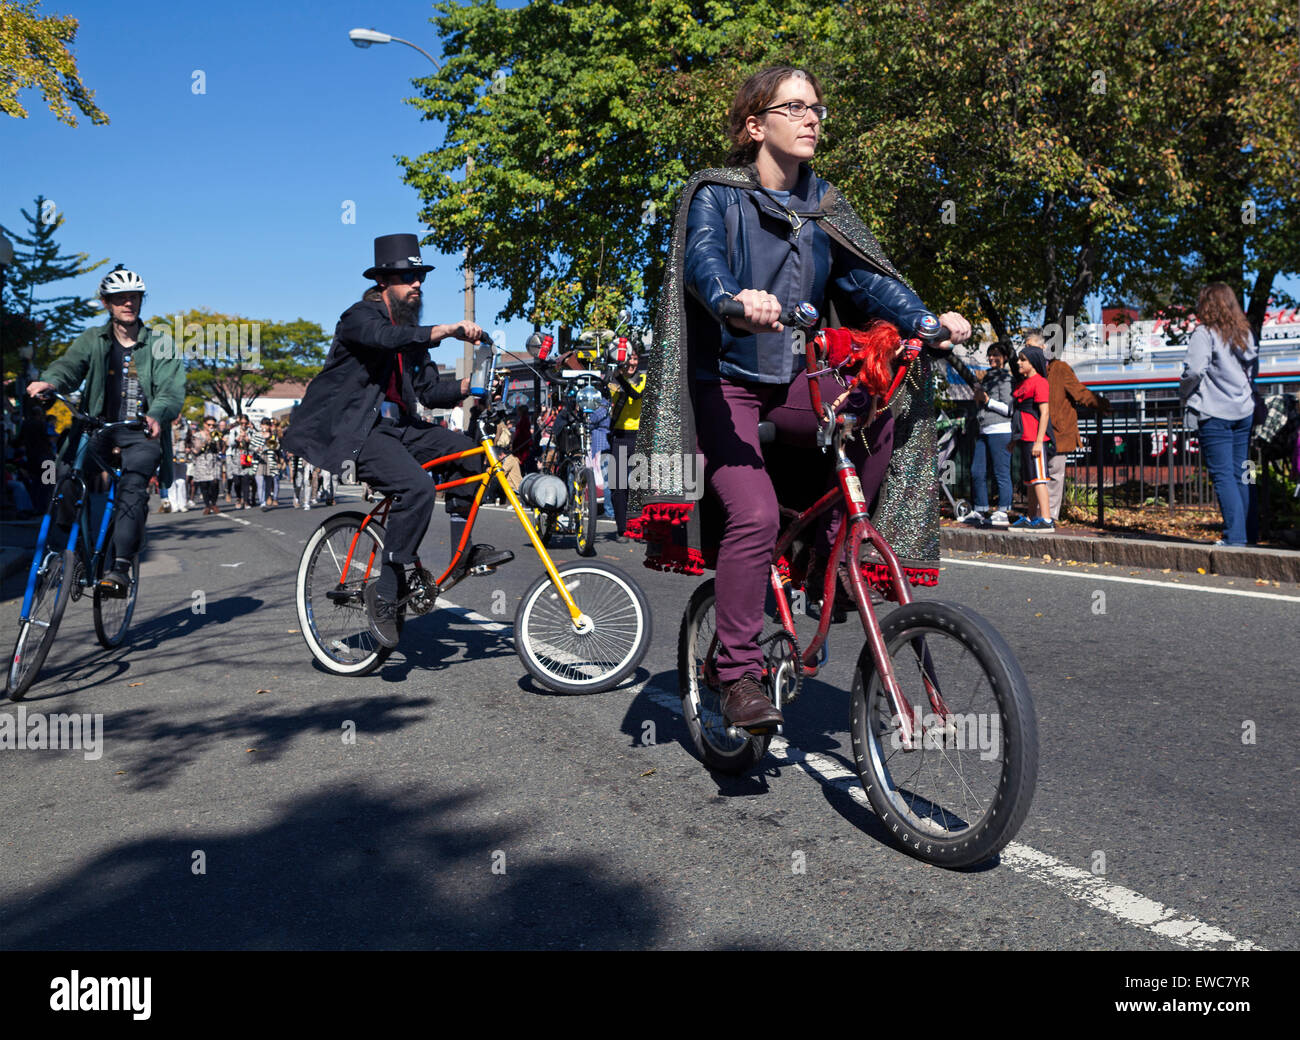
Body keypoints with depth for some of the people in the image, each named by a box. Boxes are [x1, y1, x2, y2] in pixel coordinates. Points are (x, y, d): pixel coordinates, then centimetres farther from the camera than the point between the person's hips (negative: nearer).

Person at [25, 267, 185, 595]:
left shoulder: (159, 345, 7)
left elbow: (172, 389, -7)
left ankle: (119, 568, -31)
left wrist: (156, 415, -29)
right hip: (99, 429, 3)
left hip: (141, 434, -3)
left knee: (132, 485, -26)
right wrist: (50, 381, -30)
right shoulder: (93, 339, 13)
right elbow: (70, 363, -5)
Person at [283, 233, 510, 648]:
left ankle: (462, 552, 5)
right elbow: (387, 338, -32)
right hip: (349, 430, -8)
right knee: (416, 488, -28)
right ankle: (385, 593, -19)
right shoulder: (362, 315, -7)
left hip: (393, 425, 8)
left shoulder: (412, 331, 16)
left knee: (465, 452, -6)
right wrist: (447, 330, -42)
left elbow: (429, 390, 8)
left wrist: (467, 386, -10)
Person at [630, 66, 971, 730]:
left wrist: (929, 319, -14)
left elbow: (866, 275, 2)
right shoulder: (716, 194, -4)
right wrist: (736, 300, -46)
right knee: (755, 513, -24)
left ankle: (832, 550, -6)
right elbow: (702, 259, -24)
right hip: (723, 381, -5)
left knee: (885, 412, -24)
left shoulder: (821, 204, 12)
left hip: (793, 381, 5)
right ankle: (738, 675, -11)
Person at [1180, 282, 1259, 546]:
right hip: (1244, 412, 6)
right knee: (1241, 475, 11)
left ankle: (1235, 535, -10)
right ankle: (1244, 532, 15)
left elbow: (1194, 370, -18)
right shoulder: (1244, 333, 12)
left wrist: (1184, 395, -3)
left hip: (1215, 415, -6)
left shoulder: (1205, 334, -9)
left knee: (1223, 476, -6)